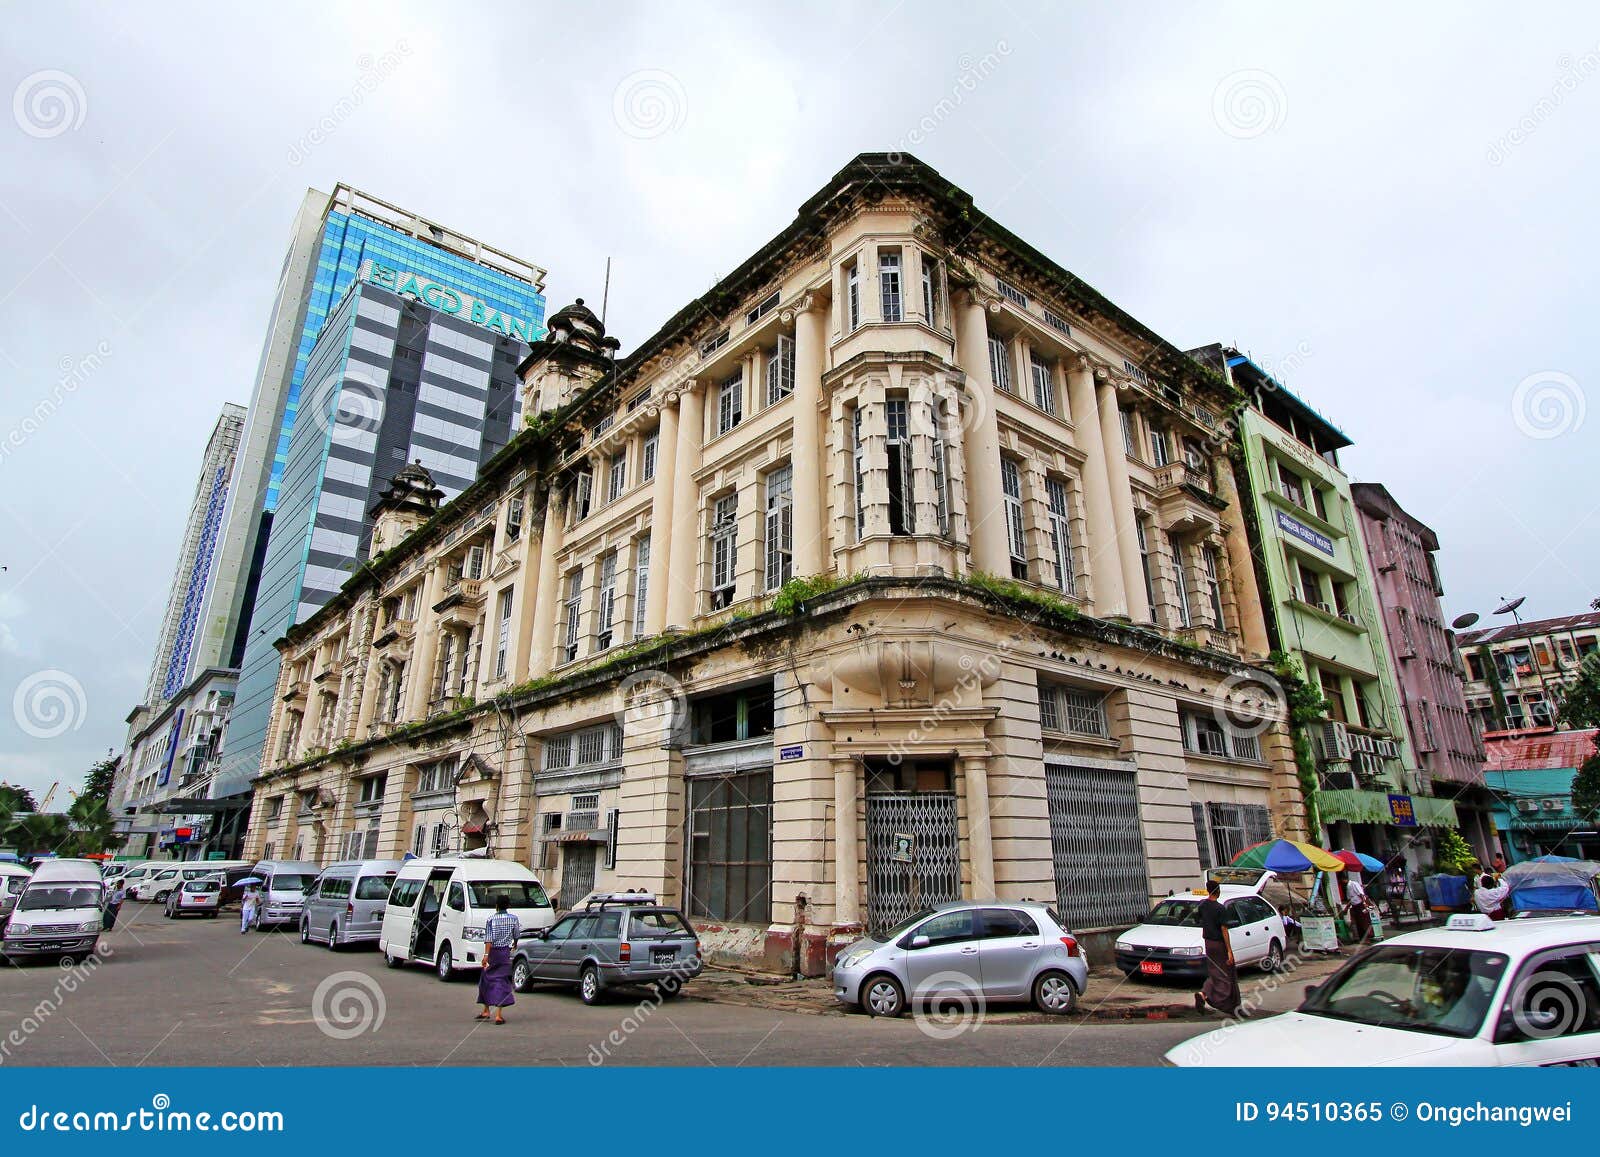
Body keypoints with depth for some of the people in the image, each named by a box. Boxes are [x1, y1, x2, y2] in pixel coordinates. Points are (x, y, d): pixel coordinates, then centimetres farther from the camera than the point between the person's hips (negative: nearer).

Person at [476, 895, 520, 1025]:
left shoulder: (491, 919, -5)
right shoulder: (513, 919, 1)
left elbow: (489, 938, -14)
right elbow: (516, 935, 14)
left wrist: (486, 954, -19)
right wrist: (515, 944, 34)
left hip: (493, 952, 0)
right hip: (505, 952, 0)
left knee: (486, 980, 17)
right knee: (501, 981, -1)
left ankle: (486, 1010, 24)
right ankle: (498, 1014, -8)